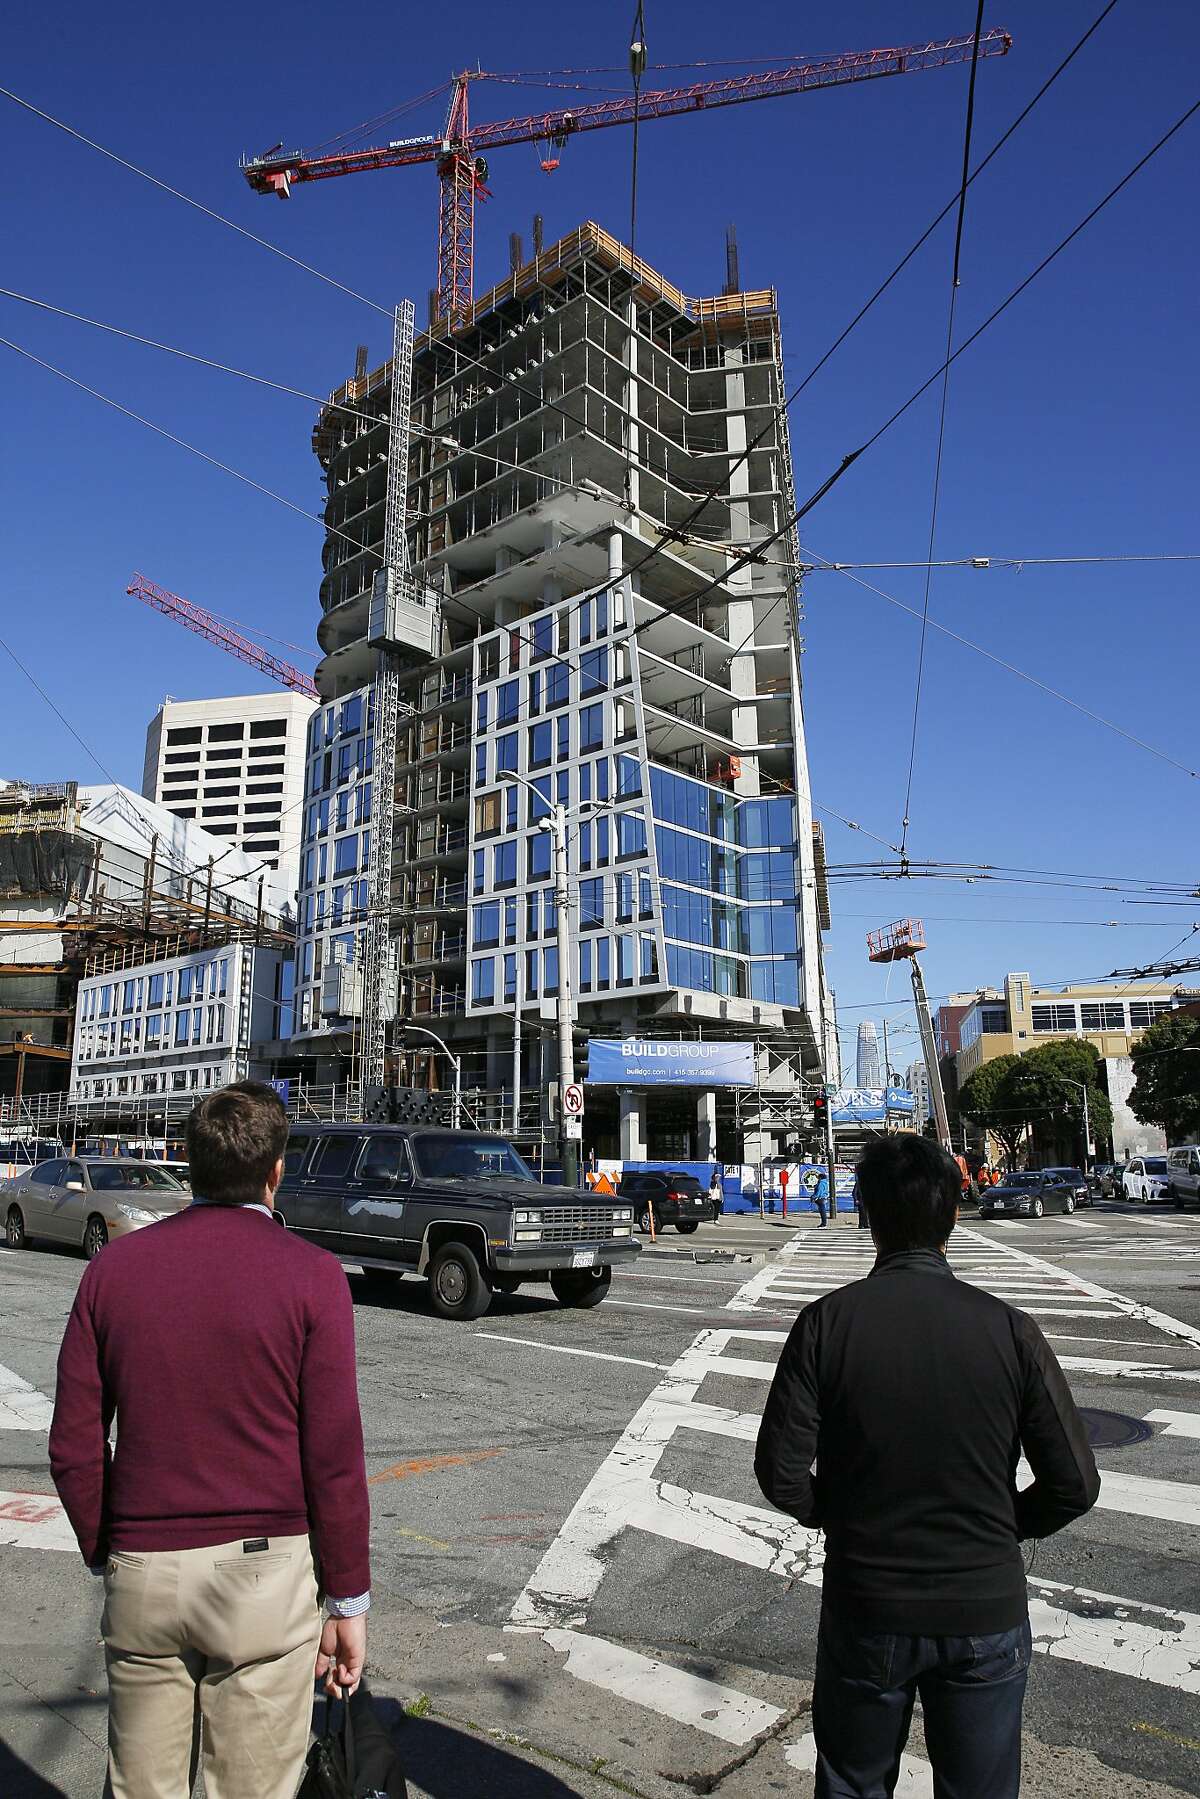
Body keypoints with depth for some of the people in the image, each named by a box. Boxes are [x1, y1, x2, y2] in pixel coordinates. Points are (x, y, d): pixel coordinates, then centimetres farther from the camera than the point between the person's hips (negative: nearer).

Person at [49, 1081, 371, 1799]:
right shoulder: (311, 1274, -11)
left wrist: (106, 1556, 16)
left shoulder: (114, 1267, -1)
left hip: (141, 1576, 3)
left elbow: (74, 1450, 2)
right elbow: (334, 1457, -11)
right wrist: (349, 1603, 0)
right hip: (265, 1568, -3)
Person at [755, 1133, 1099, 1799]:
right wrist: (1002, 1528, 9)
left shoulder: (828, 1322, -16)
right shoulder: (1007, 1328, -13)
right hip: (986, 1614, 1)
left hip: (866, 1612, 0)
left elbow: (781, 1471, -14)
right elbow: (1074, 1483, -9)